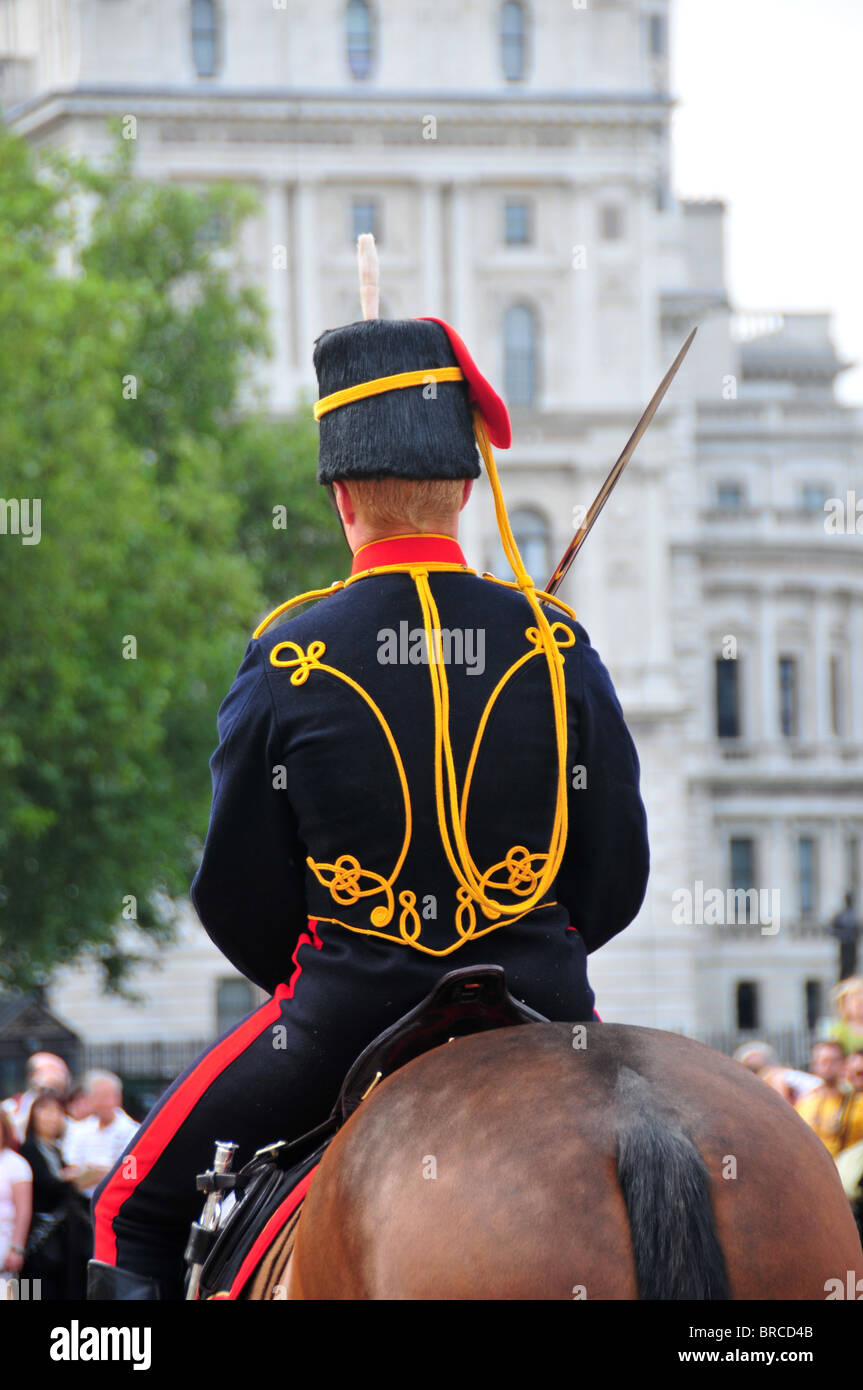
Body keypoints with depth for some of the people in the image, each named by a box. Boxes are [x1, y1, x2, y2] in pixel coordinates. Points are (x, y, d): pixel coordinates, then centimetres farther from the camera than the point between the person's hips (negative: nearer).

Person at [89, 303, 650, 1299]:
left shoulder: (288, 659, -7)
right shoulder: (555, 643, -1)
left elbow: (236, 898, 0)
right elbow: (618, 875, 4)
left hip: (346, 1012, -2)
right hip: (542, 1005, 2)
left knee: (135, 1214, 13)